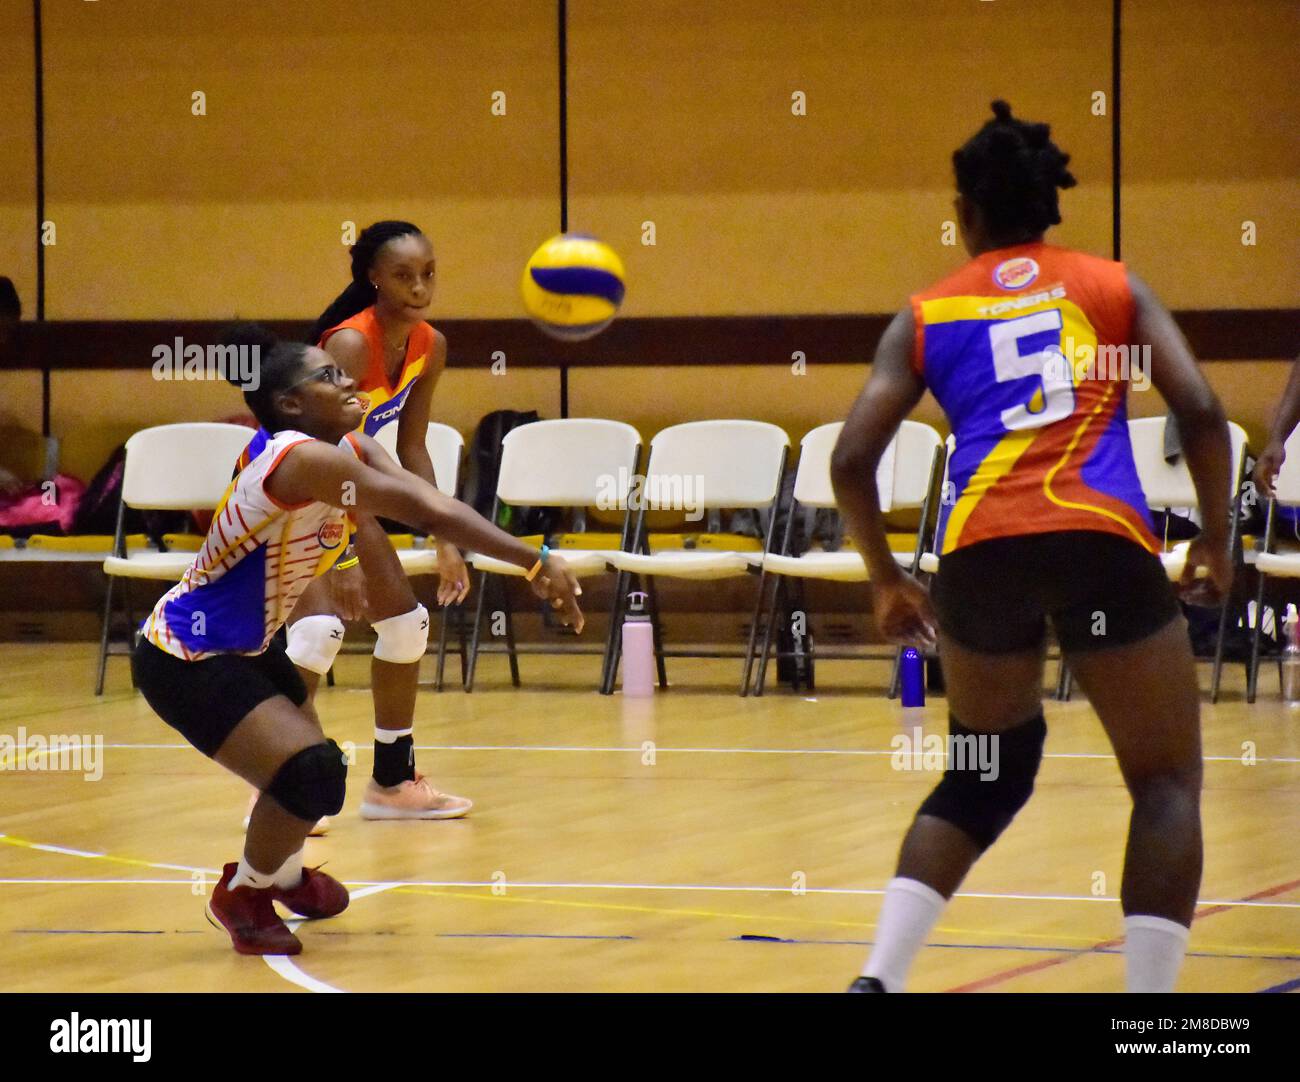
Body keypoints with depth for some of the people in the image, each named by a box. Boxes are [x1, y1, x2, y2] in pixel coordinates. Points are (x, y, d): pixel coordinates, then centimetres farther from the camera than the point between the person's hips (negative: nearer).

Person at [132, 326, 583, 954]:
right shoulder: (302, 459, -29)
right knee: (311, 773, -21)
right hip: (185, 662, -10)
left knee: (312, 767, 24)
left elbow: (430, 508, -12)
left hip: (246, 648, 10)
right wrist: (535, 563, -37)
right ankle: (242, 896, 6)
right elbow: (429, 511, -35)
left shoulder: (349, 451, 0)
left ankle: (284, 874, 55)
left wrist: (533, 566, -26)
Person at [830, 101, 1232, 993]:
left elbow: (852, 461, 10)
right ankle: (1150, 988, -8)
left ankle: (878, 977, 11)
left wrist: (887, 580, 23)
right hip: (1102, 541, -2)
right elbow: (1202, 414, 4)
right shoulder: (1114, 287, 17)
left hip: (978, 552, 3)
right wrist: (1216, 541, 16)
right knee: (1168, 785, 8)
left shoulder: (926, 316, 19)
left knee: (984, 776, 23)